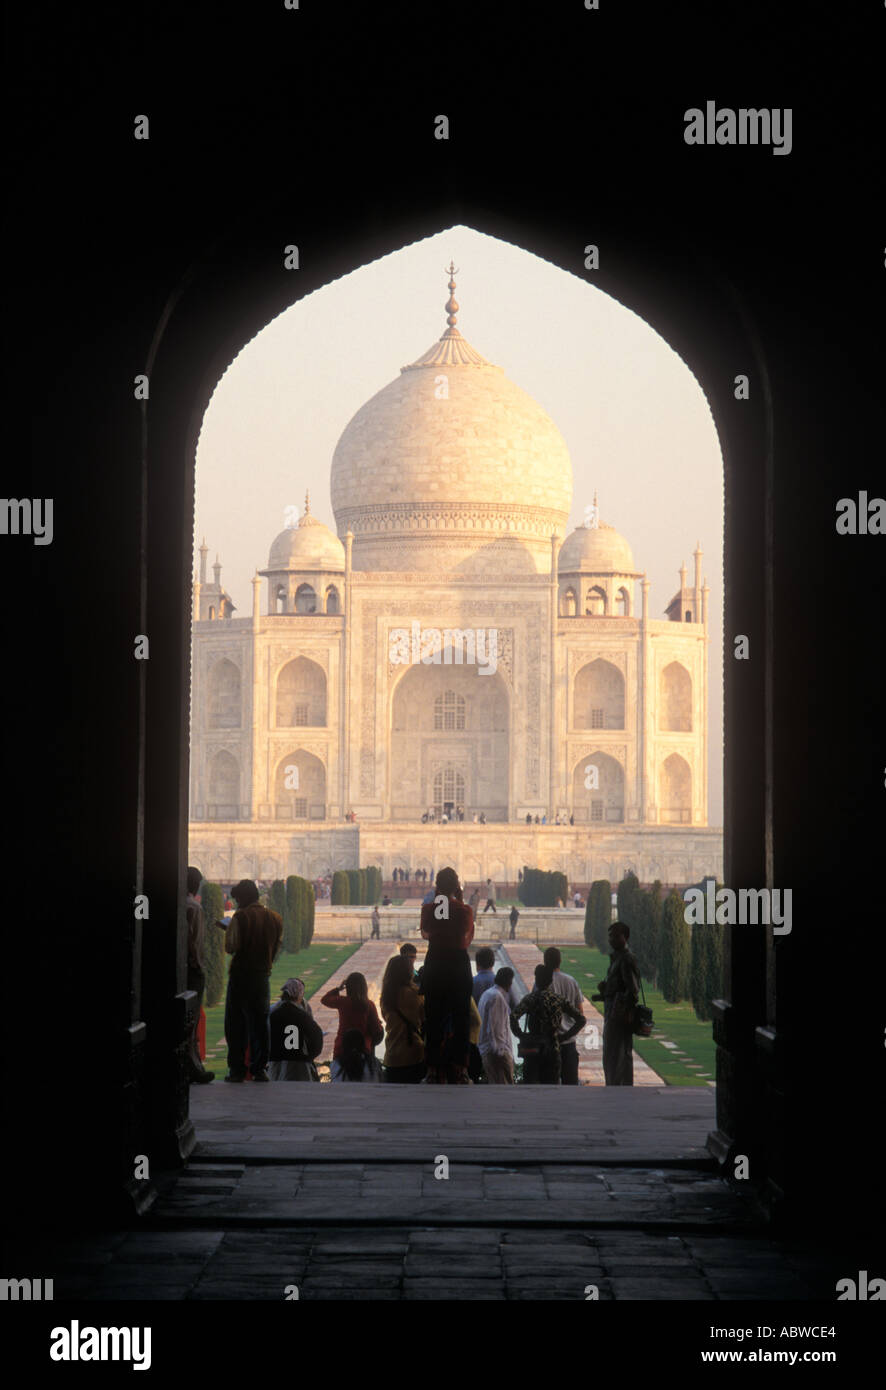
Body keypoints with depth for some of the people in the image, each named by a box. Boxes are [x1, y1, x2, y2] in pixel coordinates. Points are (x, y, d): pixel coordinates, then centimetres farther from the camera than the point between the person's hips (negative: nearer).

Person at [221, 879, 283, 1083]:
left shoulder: (240, 917, -11)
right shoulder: (275, 918, 6)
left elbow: (230, 947, -12)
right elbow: (277, 946, 9)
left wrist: (228, 929, 5)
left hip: (240, 974, -4)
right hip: (263, 975, 4)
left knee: (235, 1023, 3)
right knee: (259, 1022, 9)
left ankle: (237, 1069, 1)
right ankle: (260, 1069, 6)